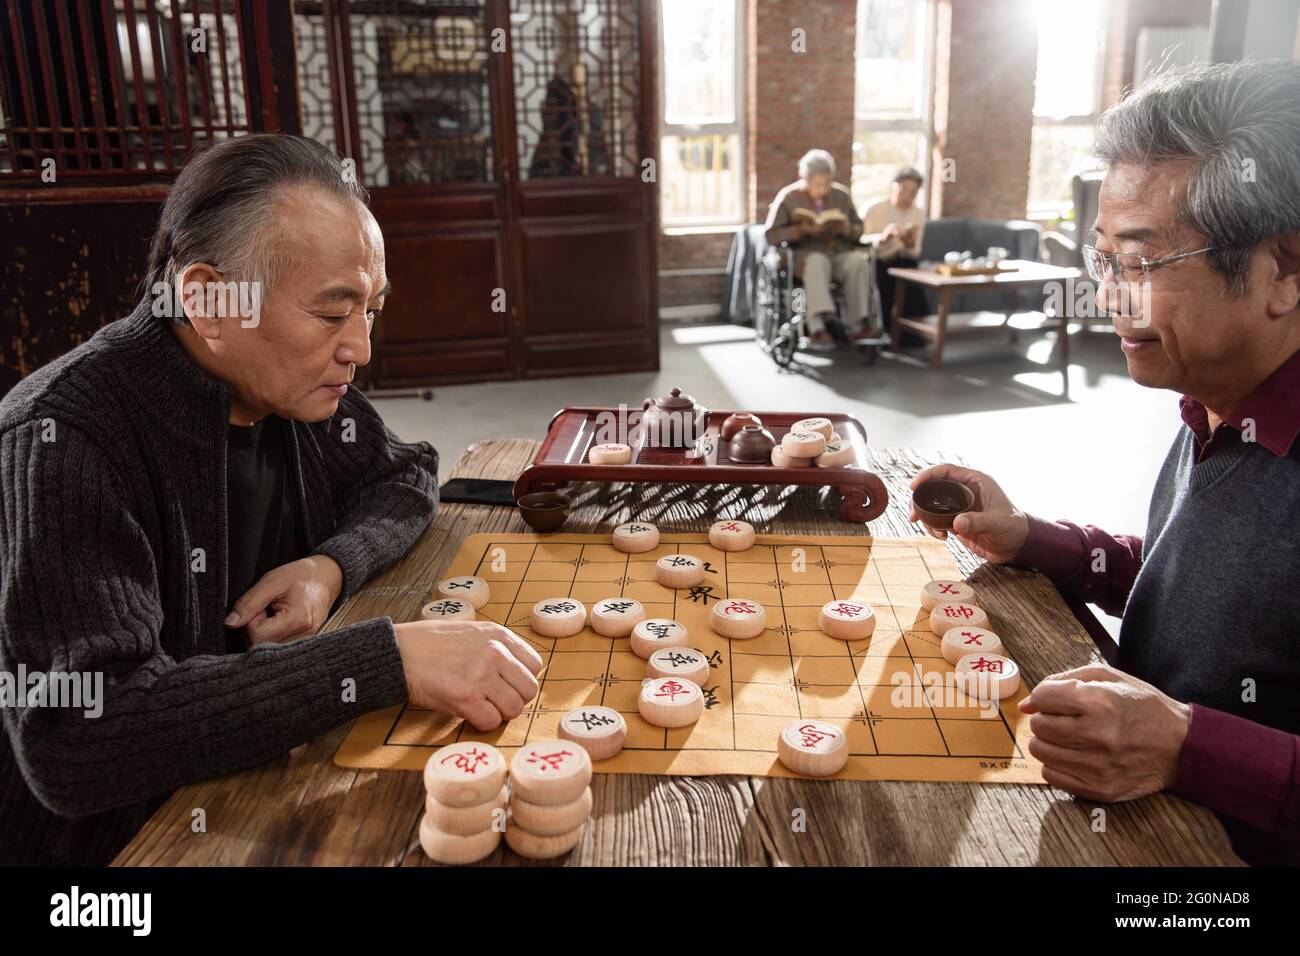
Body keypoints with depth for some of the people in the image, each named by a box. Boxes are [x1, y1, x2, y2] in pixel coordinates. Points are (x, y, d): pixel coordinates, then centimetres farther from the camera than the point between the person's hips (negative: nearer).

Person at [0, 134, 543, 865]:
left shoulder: (293, 385, -5)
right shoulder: (63, 443, -25)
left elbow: (404, 476, 9)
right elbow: (73, 735, -34)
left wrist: (335, 567, -12)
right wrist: (386, 659, -37)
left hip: (266, 788, 6)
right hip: (105, 838, -5)